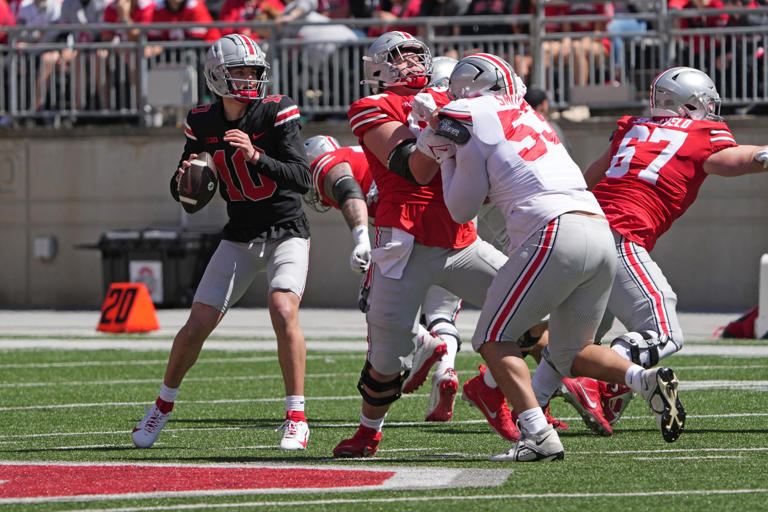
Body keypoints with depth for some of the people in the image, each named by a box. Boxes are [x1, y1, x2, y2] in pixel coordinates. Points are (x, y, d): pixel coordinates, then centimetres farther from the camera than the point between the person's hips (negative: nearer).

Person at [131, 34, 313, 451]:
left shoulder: (276, 112, -15)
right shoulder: (203, 123, -3)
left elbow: (301, 179, -22)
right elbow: (181, 193, 5)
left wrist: (256, 157, -36)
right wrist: (184, 177, -19)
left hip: (286, 233, -4)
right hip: (240, 238, 4)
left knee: (283, 311, -27)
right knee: (197, 326, -1)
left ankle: (296, 417, -17)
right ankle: (163, 406, 23)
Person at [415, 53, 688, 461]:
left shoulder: (469, 118, 4)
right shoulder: (524, 114, 27)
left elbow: (461, 209, 11)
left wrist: (448, 159, 25)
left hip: (556, 234, -8)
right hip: (602, 234, 8)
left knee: (494, 339, 1)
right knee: (568, 353, 20)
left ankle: (538, 436, -15)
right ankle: (647, 380, -4)